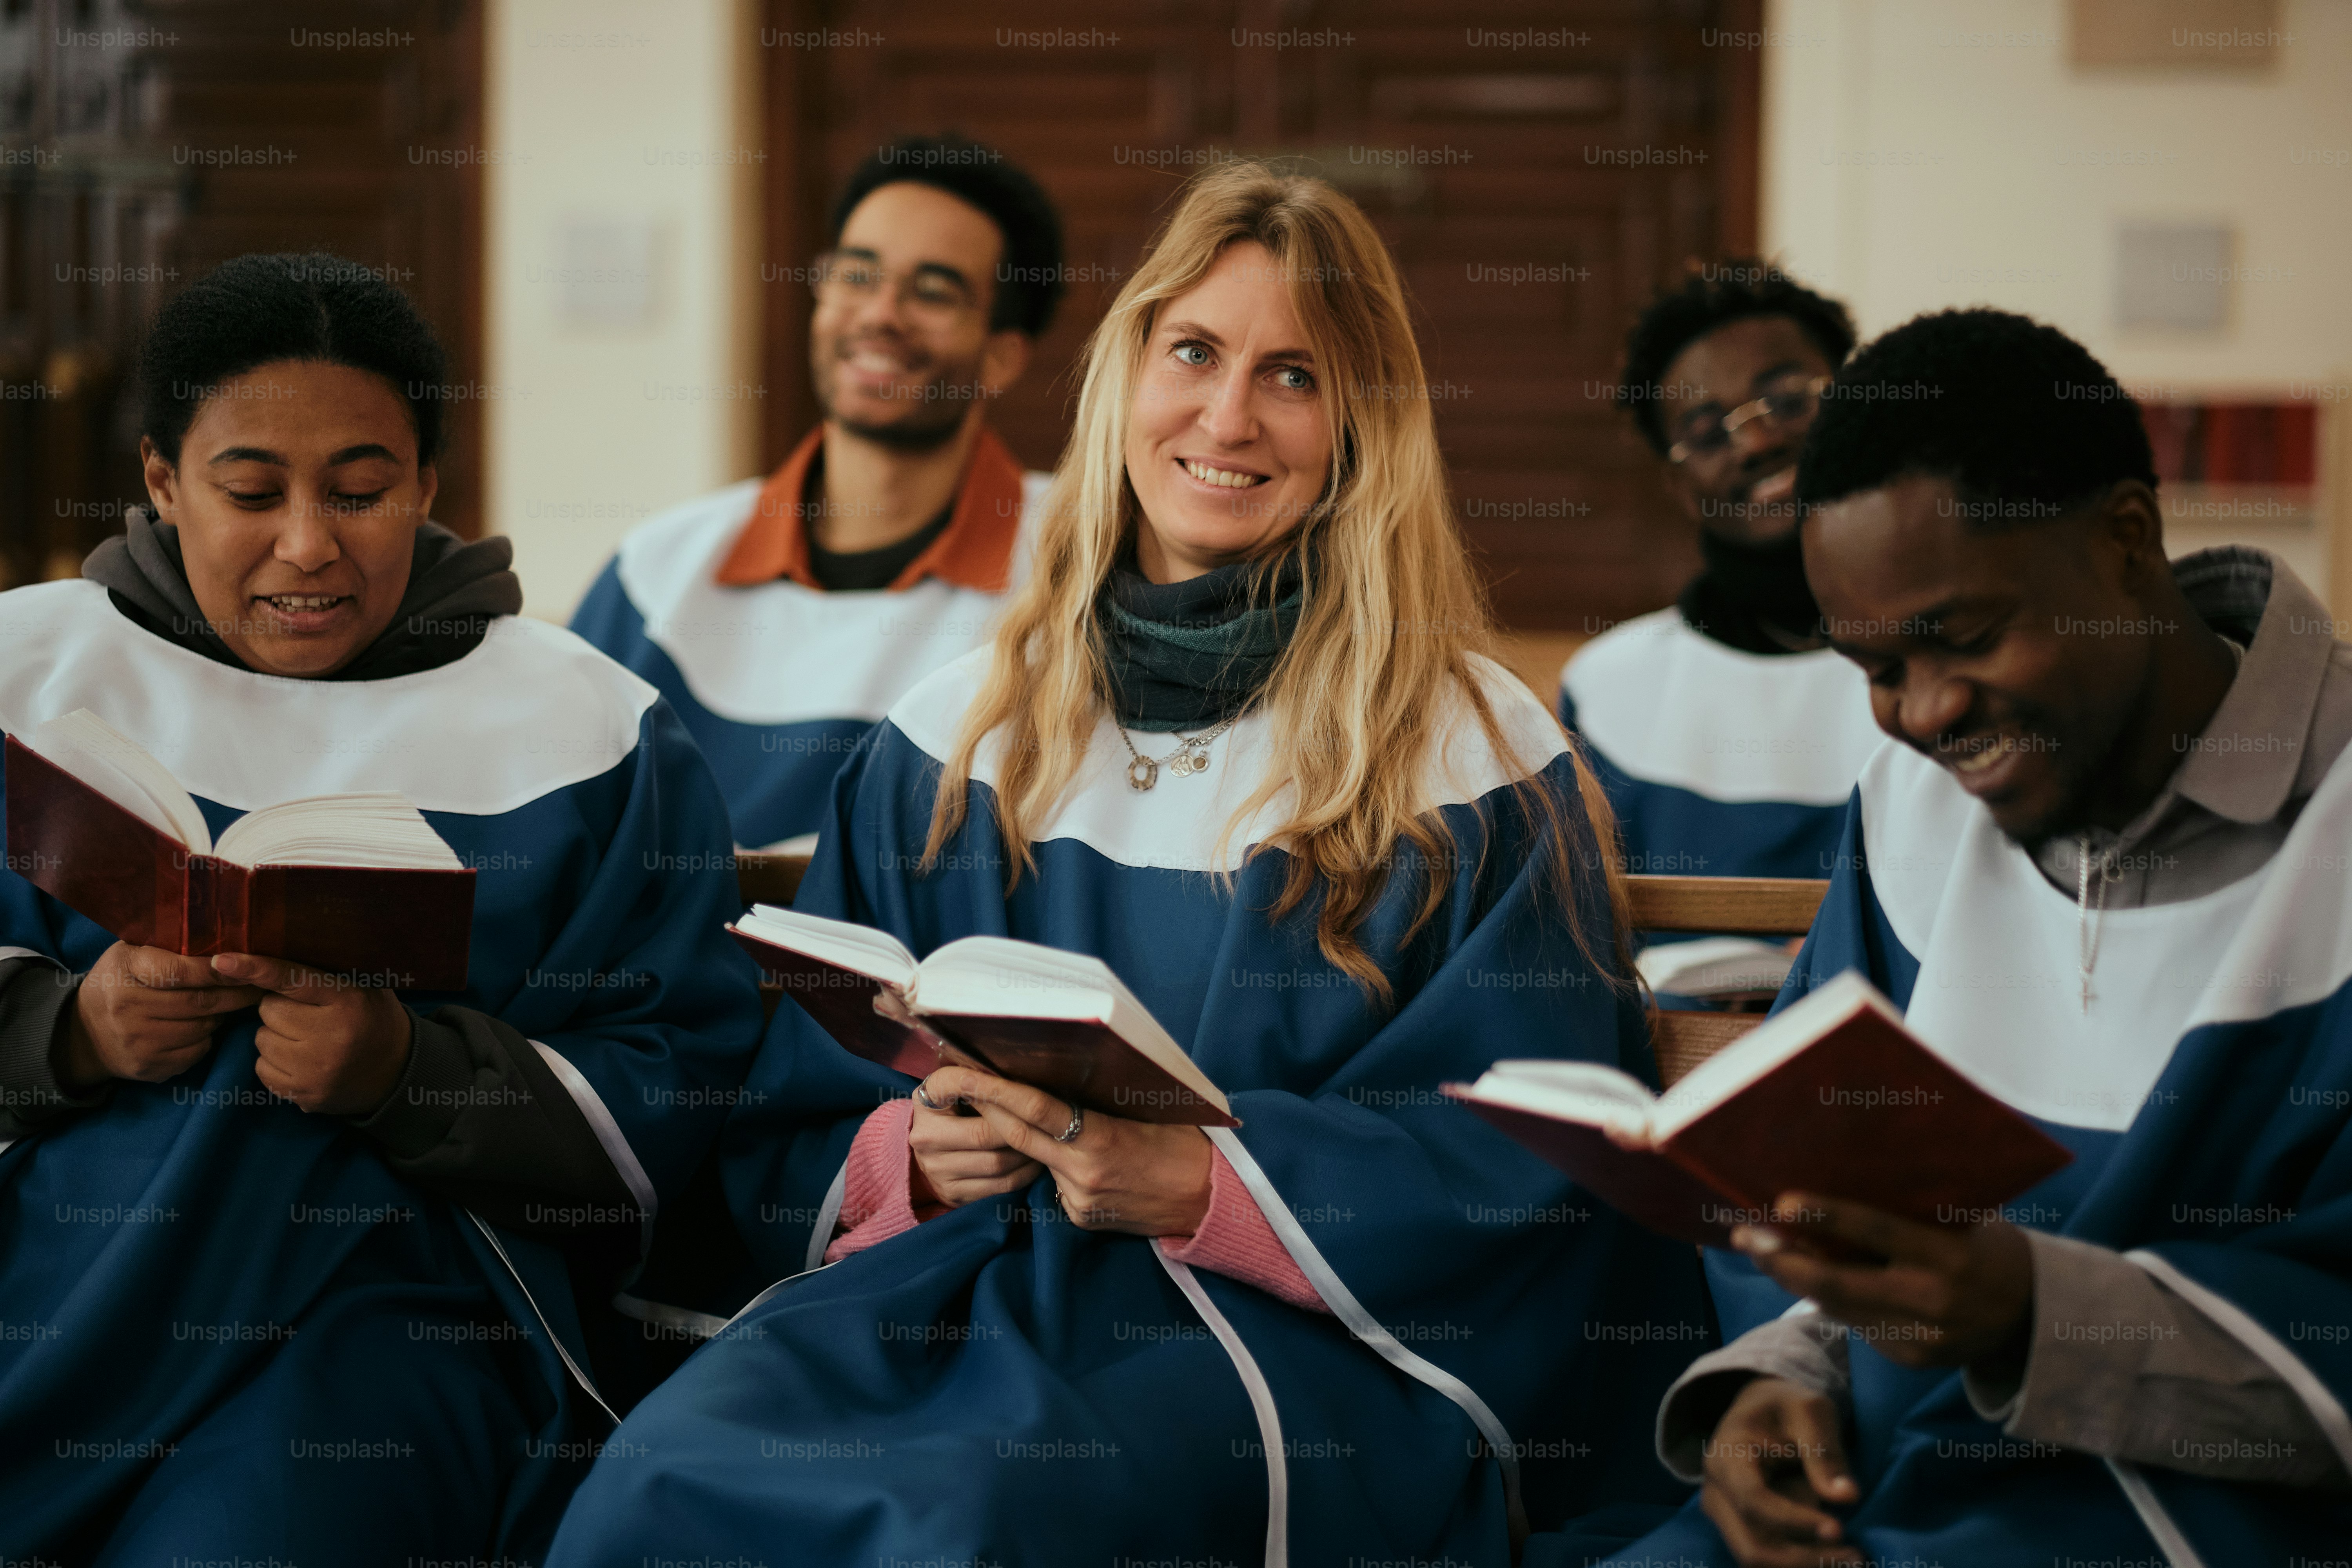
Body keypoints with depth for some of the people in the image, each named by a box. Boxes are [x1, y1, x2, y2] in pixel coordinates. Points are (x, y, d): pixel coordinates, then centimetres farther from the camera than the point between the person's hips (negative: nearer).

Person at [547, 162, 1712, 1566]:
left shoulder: (1480, 764, 5)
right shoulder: (954, 742, 16)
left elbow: (1527, 1178, -1)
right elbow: (793, 1143, 18)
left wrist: (1203, 1182, -15)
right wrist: (913, 1157, -6)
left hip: (1293, 1330, -3)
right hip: (946, 1277, 3)